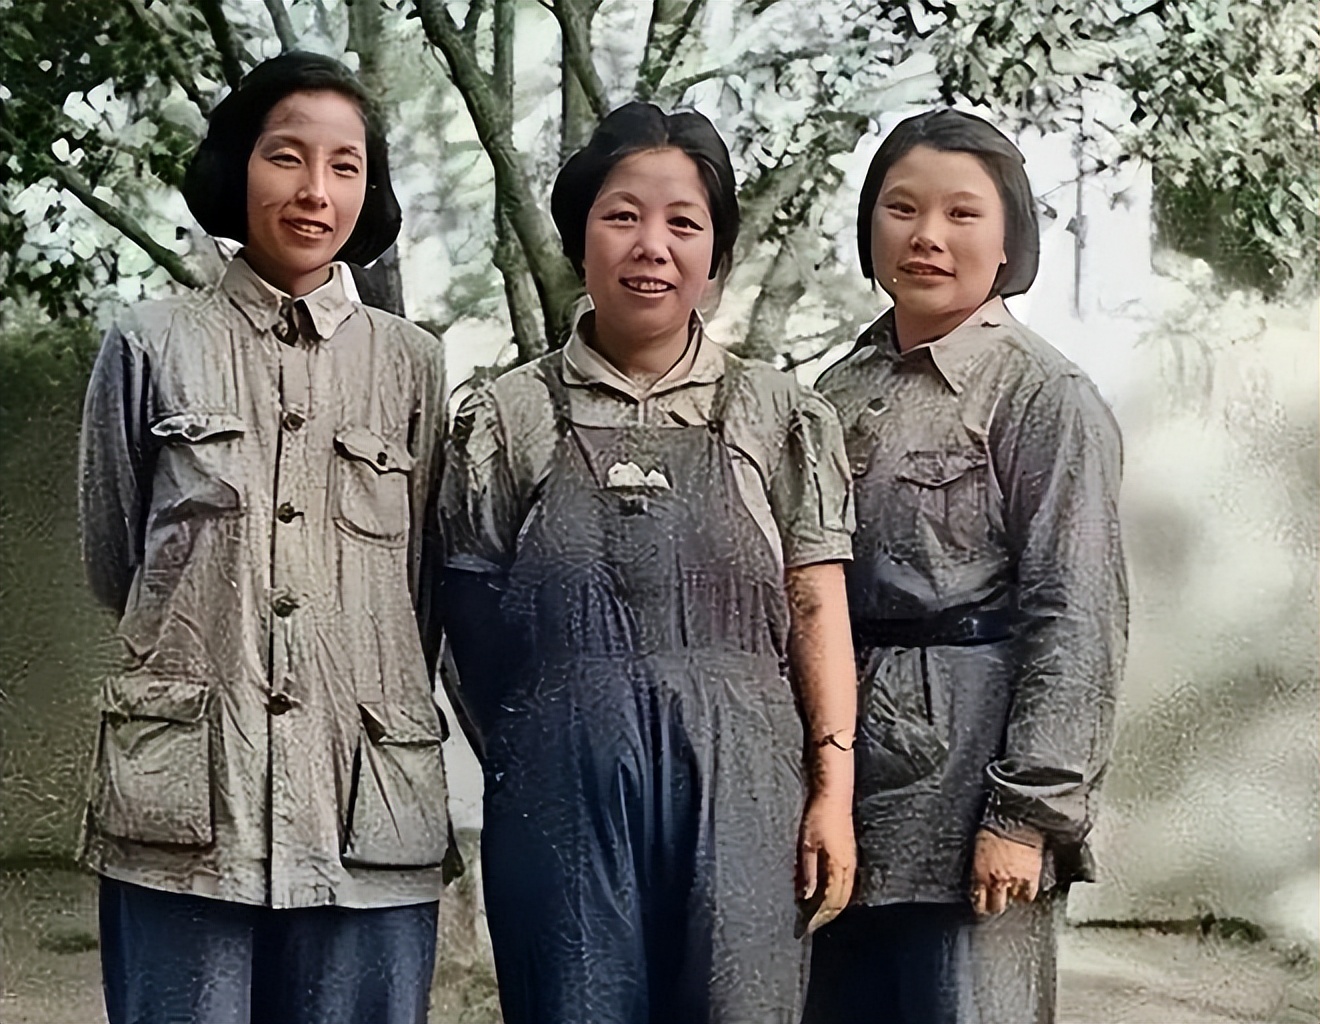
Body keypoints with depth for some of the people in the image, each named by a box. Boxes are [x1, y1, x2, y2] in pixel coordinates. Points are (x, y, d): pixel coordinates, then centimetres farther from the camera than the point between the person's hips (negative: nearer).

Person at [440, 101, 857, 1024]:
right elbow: (474, 621, 8)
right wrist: (517, 761, 4)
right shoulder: (509, 419, 6)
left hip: (739, 786, 0)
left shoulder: (779, 415, 8)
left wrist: (833, 790, -3)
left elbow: (816, 611, 4)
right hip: (563, 796, 0)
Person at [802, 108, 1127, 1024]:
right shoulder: (842, 393, 13)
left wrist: (1028, 812, -16)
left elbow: (1077, 620, -11)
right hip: (842, 794, 6)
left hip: (966, 786, -6)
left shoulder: (1045, 397, -5)